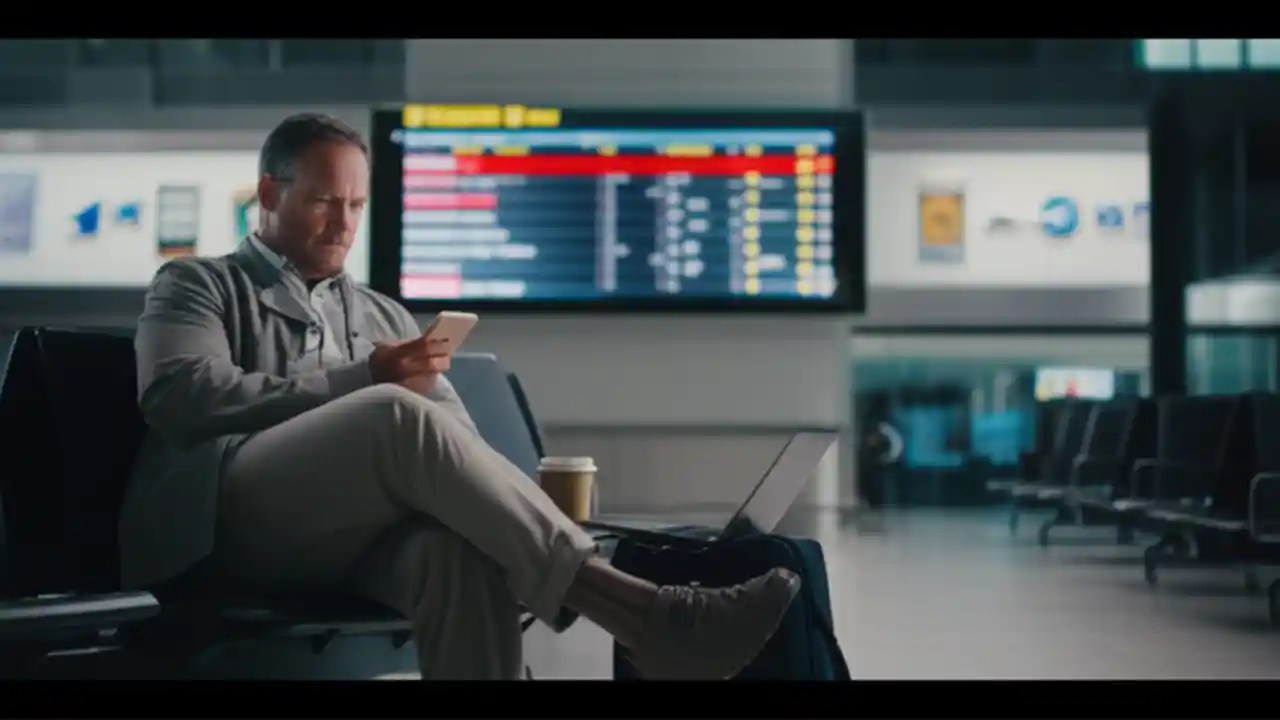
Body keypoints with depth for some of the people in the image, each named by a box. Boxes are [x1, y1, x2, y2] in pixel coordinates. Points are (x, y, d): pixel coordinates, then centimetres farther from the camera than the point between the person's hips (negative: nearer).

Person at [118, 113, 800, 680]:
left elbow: (457, 442, 19)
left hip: (364, 536, 4)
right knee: (396, 416, -32)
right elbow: (181, 398, -5)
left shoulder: (384, 314, 29)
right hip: (233, 522, -3)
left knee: (458, 548, -34)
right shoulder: (196, 285, 16)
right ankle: (642, 614, -37)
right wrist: (363, 381, -11)